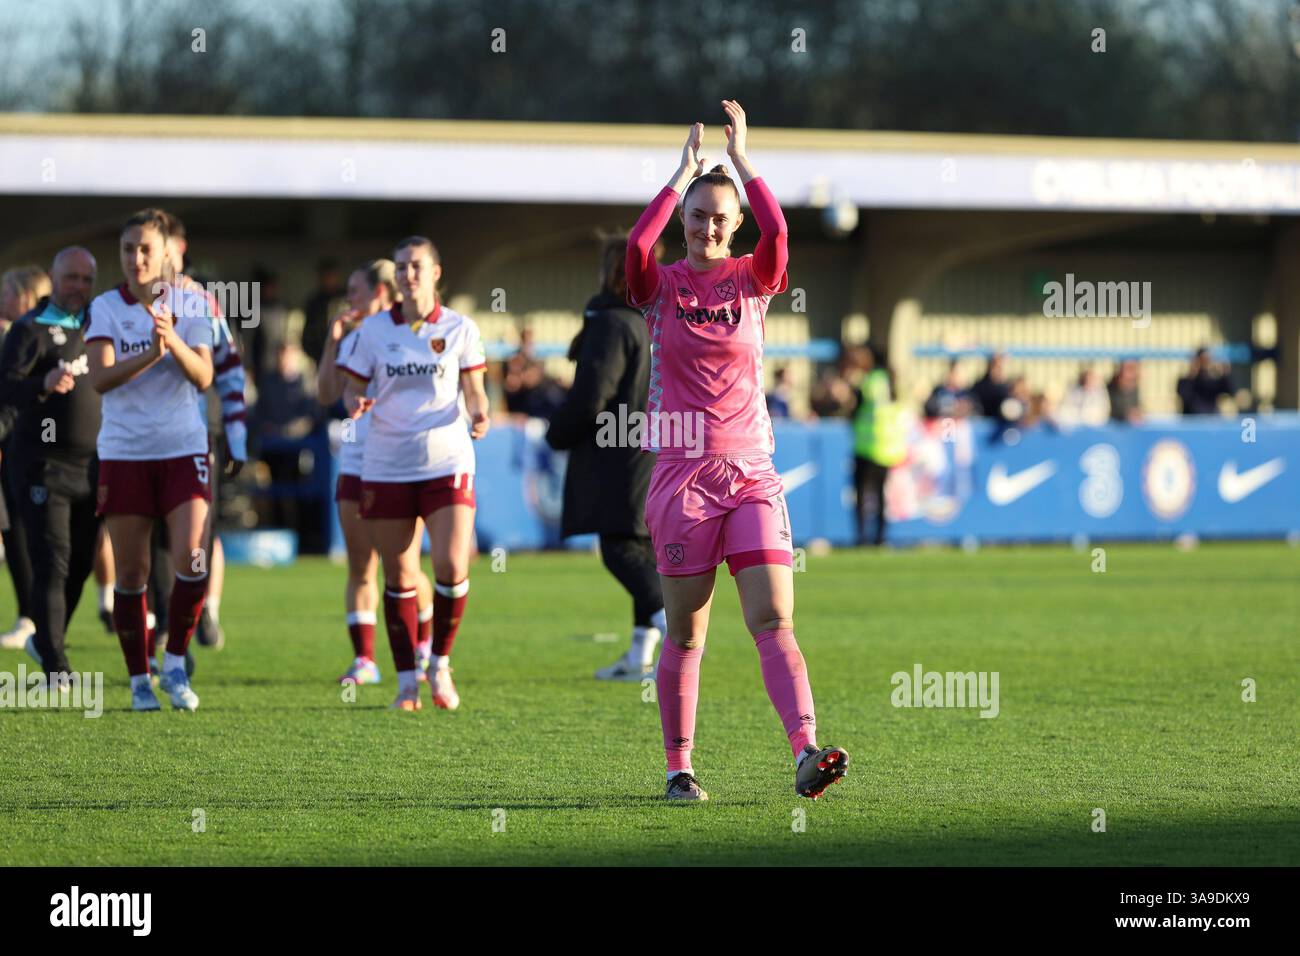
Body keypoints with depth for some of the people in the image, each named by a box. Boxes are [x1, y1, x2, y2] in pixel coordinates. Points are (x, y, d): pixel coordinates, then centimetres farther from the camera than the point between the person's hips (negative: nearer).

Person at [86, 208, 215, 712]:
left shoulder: (190, 304, 2)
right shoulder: (105, 308, 0)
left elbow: (203, 376, -7)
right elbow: (100, 377, -13)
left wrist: (174, 341, -24)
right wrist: (150, 354, -27)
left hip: (183, 448, 0)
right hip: (124, 452, 0)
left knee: (190, 558, -15)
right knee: (130, 574, 2)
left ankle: (175, 663, 4)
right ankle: (139, 680, 14)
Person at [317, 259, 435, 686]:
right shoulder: (353, 339, 13)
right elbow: (327, 394, 11)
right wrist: (332, 340, 4)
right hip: (355, 467, 5)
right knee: (360, 569, 1)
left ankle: (425, 644, 24)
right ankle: (363, 659, 2)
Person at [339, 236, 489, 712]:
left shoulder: (459, 328, 3)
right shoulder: (373, 330, 4)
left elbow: (474, 392, 6)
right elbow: (351, 387, 7)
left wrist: (479, 414, -15)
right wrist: (354, 404, -15)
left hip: (447, 462, -1)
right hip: (387, 466, 1)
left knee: (452, 569, -14)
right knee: (399, 577, 2)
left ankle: (440, 665, 8)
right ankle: (407, 682, 12)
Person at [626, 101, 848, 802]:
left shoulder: (752, 280, 7)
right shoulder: (661, 286, 4)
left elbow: (777, 232, -13)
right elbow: (636, 244, -17)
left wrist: (740, 158, -10)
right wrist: (685, 172, -11)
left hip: (751, 474, 1)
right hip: (682, 474, -1)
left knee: (774, 623, -11)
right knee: (685, 635, 1)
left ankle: (806, 755, -22)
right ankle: (679, 767, 11)